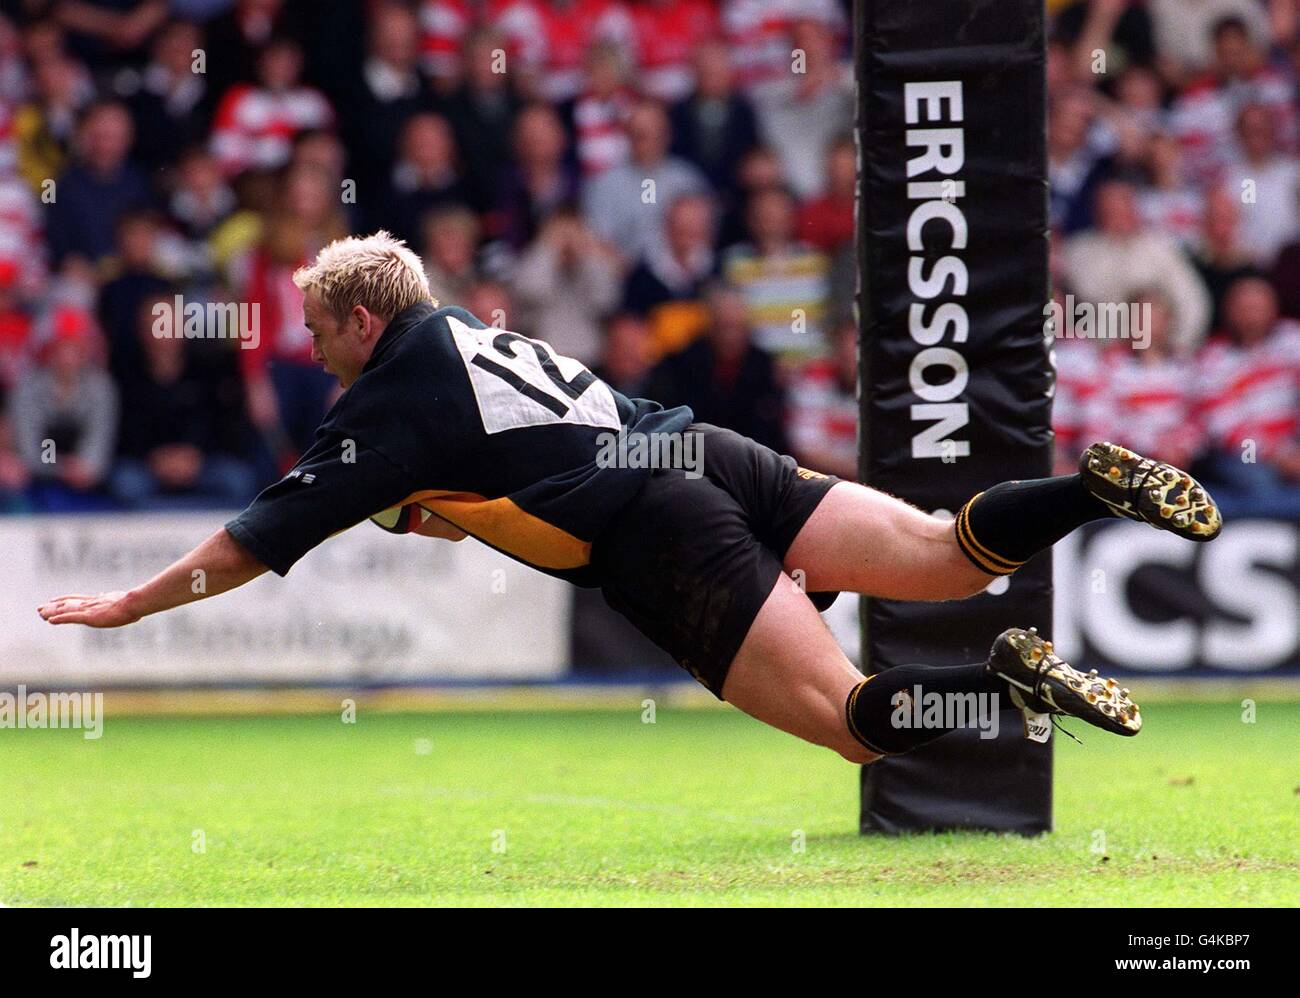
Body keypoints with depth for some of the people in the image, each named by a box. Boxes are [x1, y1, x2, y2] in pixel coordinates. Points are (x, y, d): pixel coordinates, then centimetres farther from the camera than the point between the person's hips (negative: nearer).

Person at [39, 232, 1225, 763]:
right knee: (946, 552, 4)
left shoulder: (384, 411, 0)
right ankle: (1099, 486, -12)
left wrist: (130, 604, 11)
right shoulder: (457, 329, 22)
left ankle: (1009, 679, -31)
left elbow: (256, 545, 3)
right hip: (706, 451, 8)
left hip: (660, 536, -8)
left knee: (852, 717, -13)